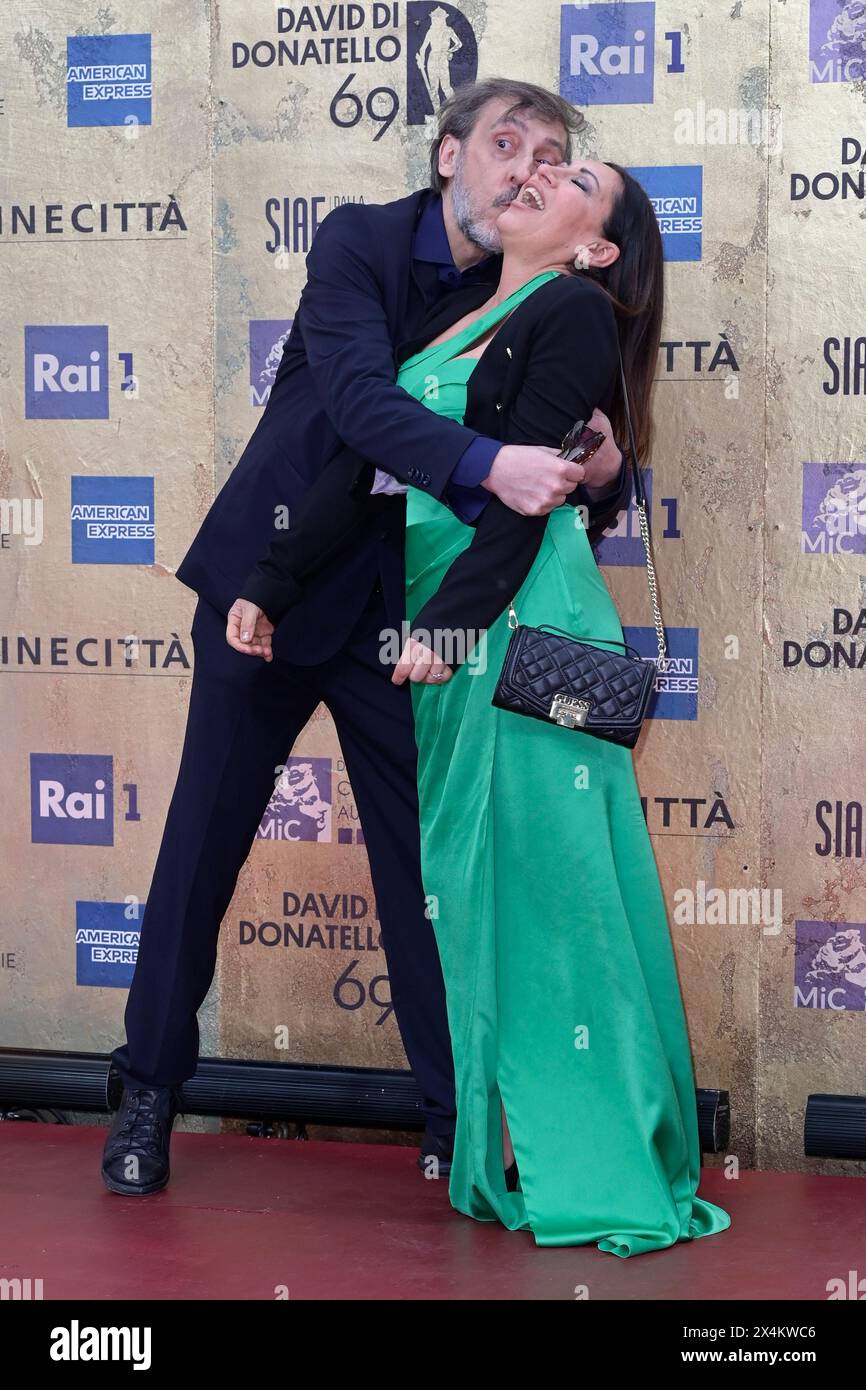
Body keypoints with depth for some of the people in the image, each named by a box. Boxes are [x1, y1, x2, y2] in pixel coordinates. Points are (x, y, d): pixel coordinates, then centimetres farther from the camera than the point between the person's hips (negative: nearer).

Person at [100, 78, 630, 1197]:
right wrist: (488, 466, -41)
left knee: (426, 854, 1)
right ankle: (150, 1089, 18)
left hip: (402, 608, 2)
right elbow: (359, 395, -26)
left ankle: (452, 1114, 10)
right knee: (205, 835, 5)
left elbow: (561, 473, -2)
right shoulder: (358, 242, -10)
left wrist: (603, 473, -27)